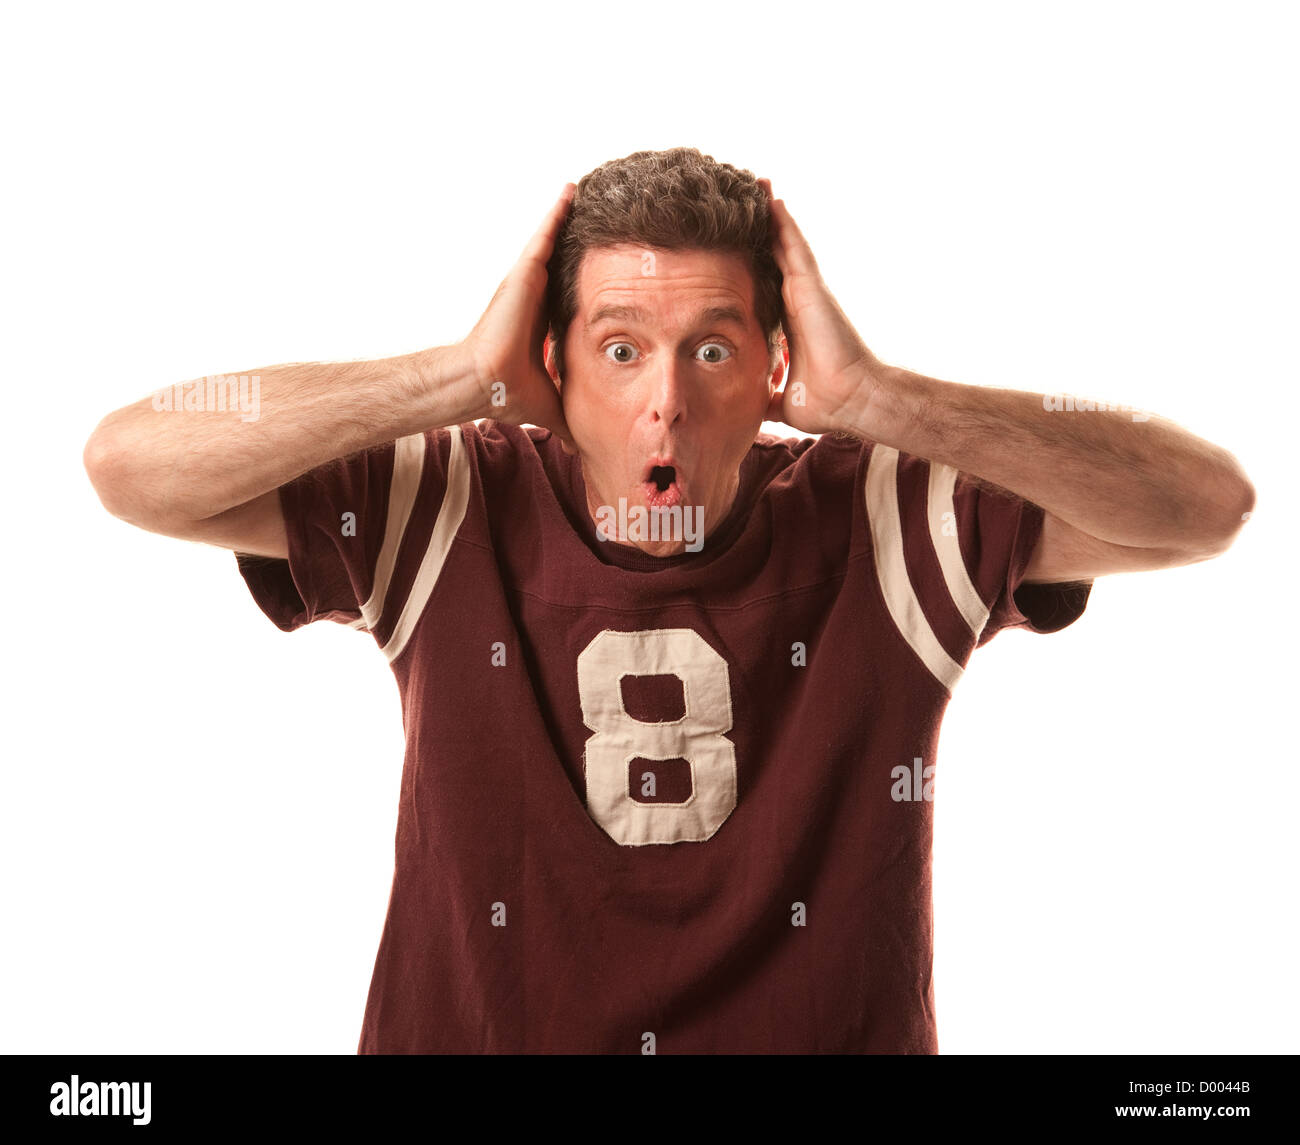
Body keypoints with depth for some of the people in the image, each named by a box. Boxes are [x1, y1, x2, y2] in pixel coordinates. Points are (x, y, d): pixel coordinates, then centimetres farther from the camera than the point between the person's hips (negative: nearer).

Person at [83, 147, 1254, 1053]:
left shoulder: (885, 526, -4)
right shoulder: (446, 515, -4)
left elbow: (1212, 501, -11)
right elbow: (129, 464, -11)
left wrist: (874, 398, -18)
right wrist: (462, 380, -16)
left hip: (831, 1030, 0)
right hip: (471, 1027, 1)